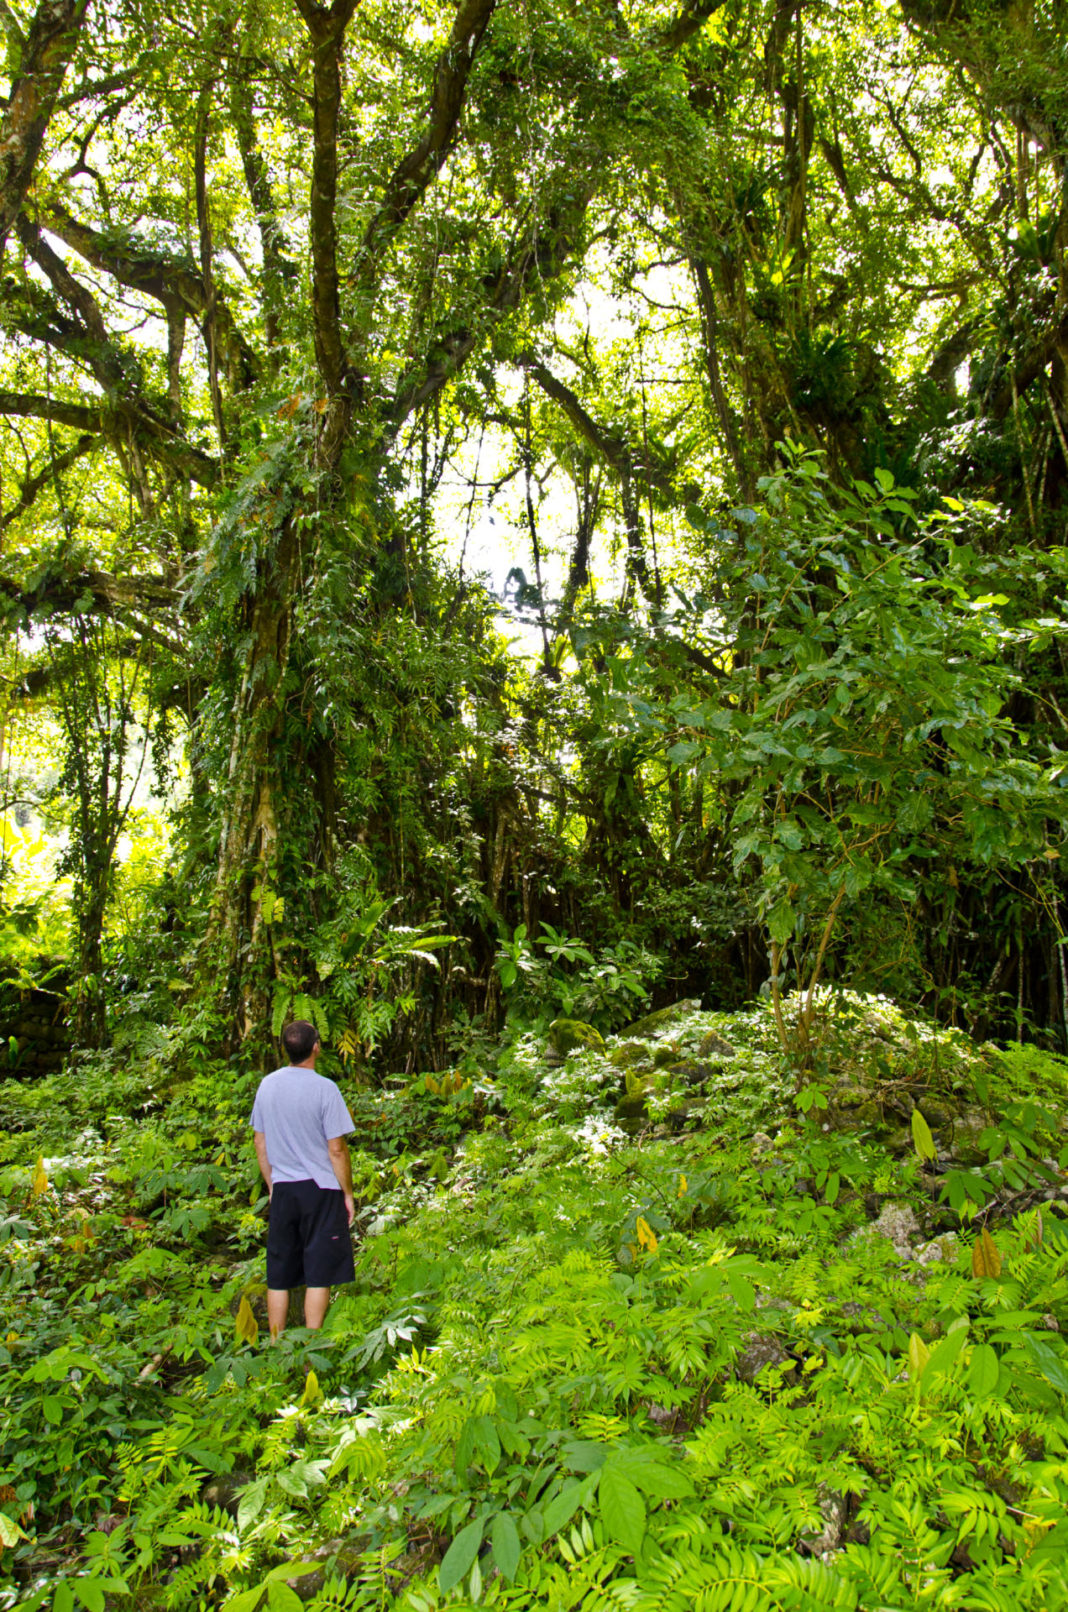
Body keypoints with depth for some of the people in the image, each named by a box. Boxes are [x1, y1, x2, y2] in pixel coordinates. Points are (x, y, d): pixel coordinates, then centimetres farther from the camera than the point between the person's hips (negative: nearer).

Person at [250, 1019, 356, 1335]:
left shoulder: (267, 1084, 1)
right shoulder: (324, 1088, -14)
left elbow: (260, 1144, 9)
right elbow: (336, 1149, -12)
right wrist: (348, 1193, -1)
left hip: (282, 1190, 5)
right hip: (320, 1190, -5)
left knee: (278, 1276, 13)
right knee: (318, 1275, 5)